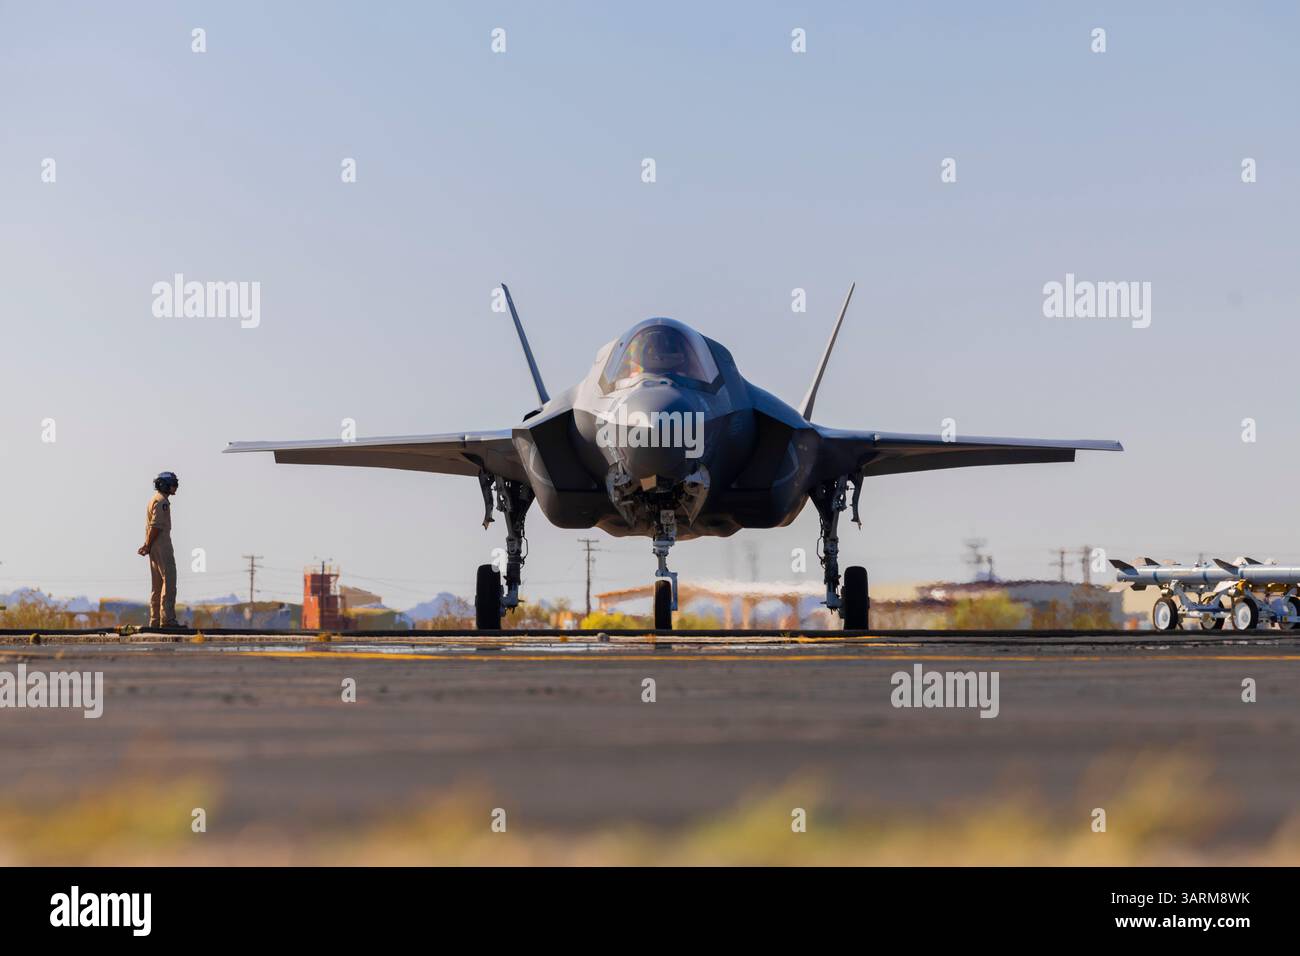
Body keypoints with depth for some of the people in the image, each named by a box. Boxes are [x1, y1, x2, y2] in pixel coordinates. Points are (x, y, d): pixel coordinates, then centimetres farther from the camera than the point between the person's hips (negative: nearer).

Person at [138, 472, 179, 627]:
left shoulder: (155, 499, 20)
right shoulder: (162, 501, -12)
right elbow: (156, 526, -19)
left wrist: (147, 545, 10)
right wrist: (148, 546, -13)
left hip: (155, 546, 10)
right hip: (162, 546, -10)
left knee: (157, 584, 11)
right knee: (169, 581, -11)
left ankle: (155, 620, 12)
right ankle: (167, 619, -15)